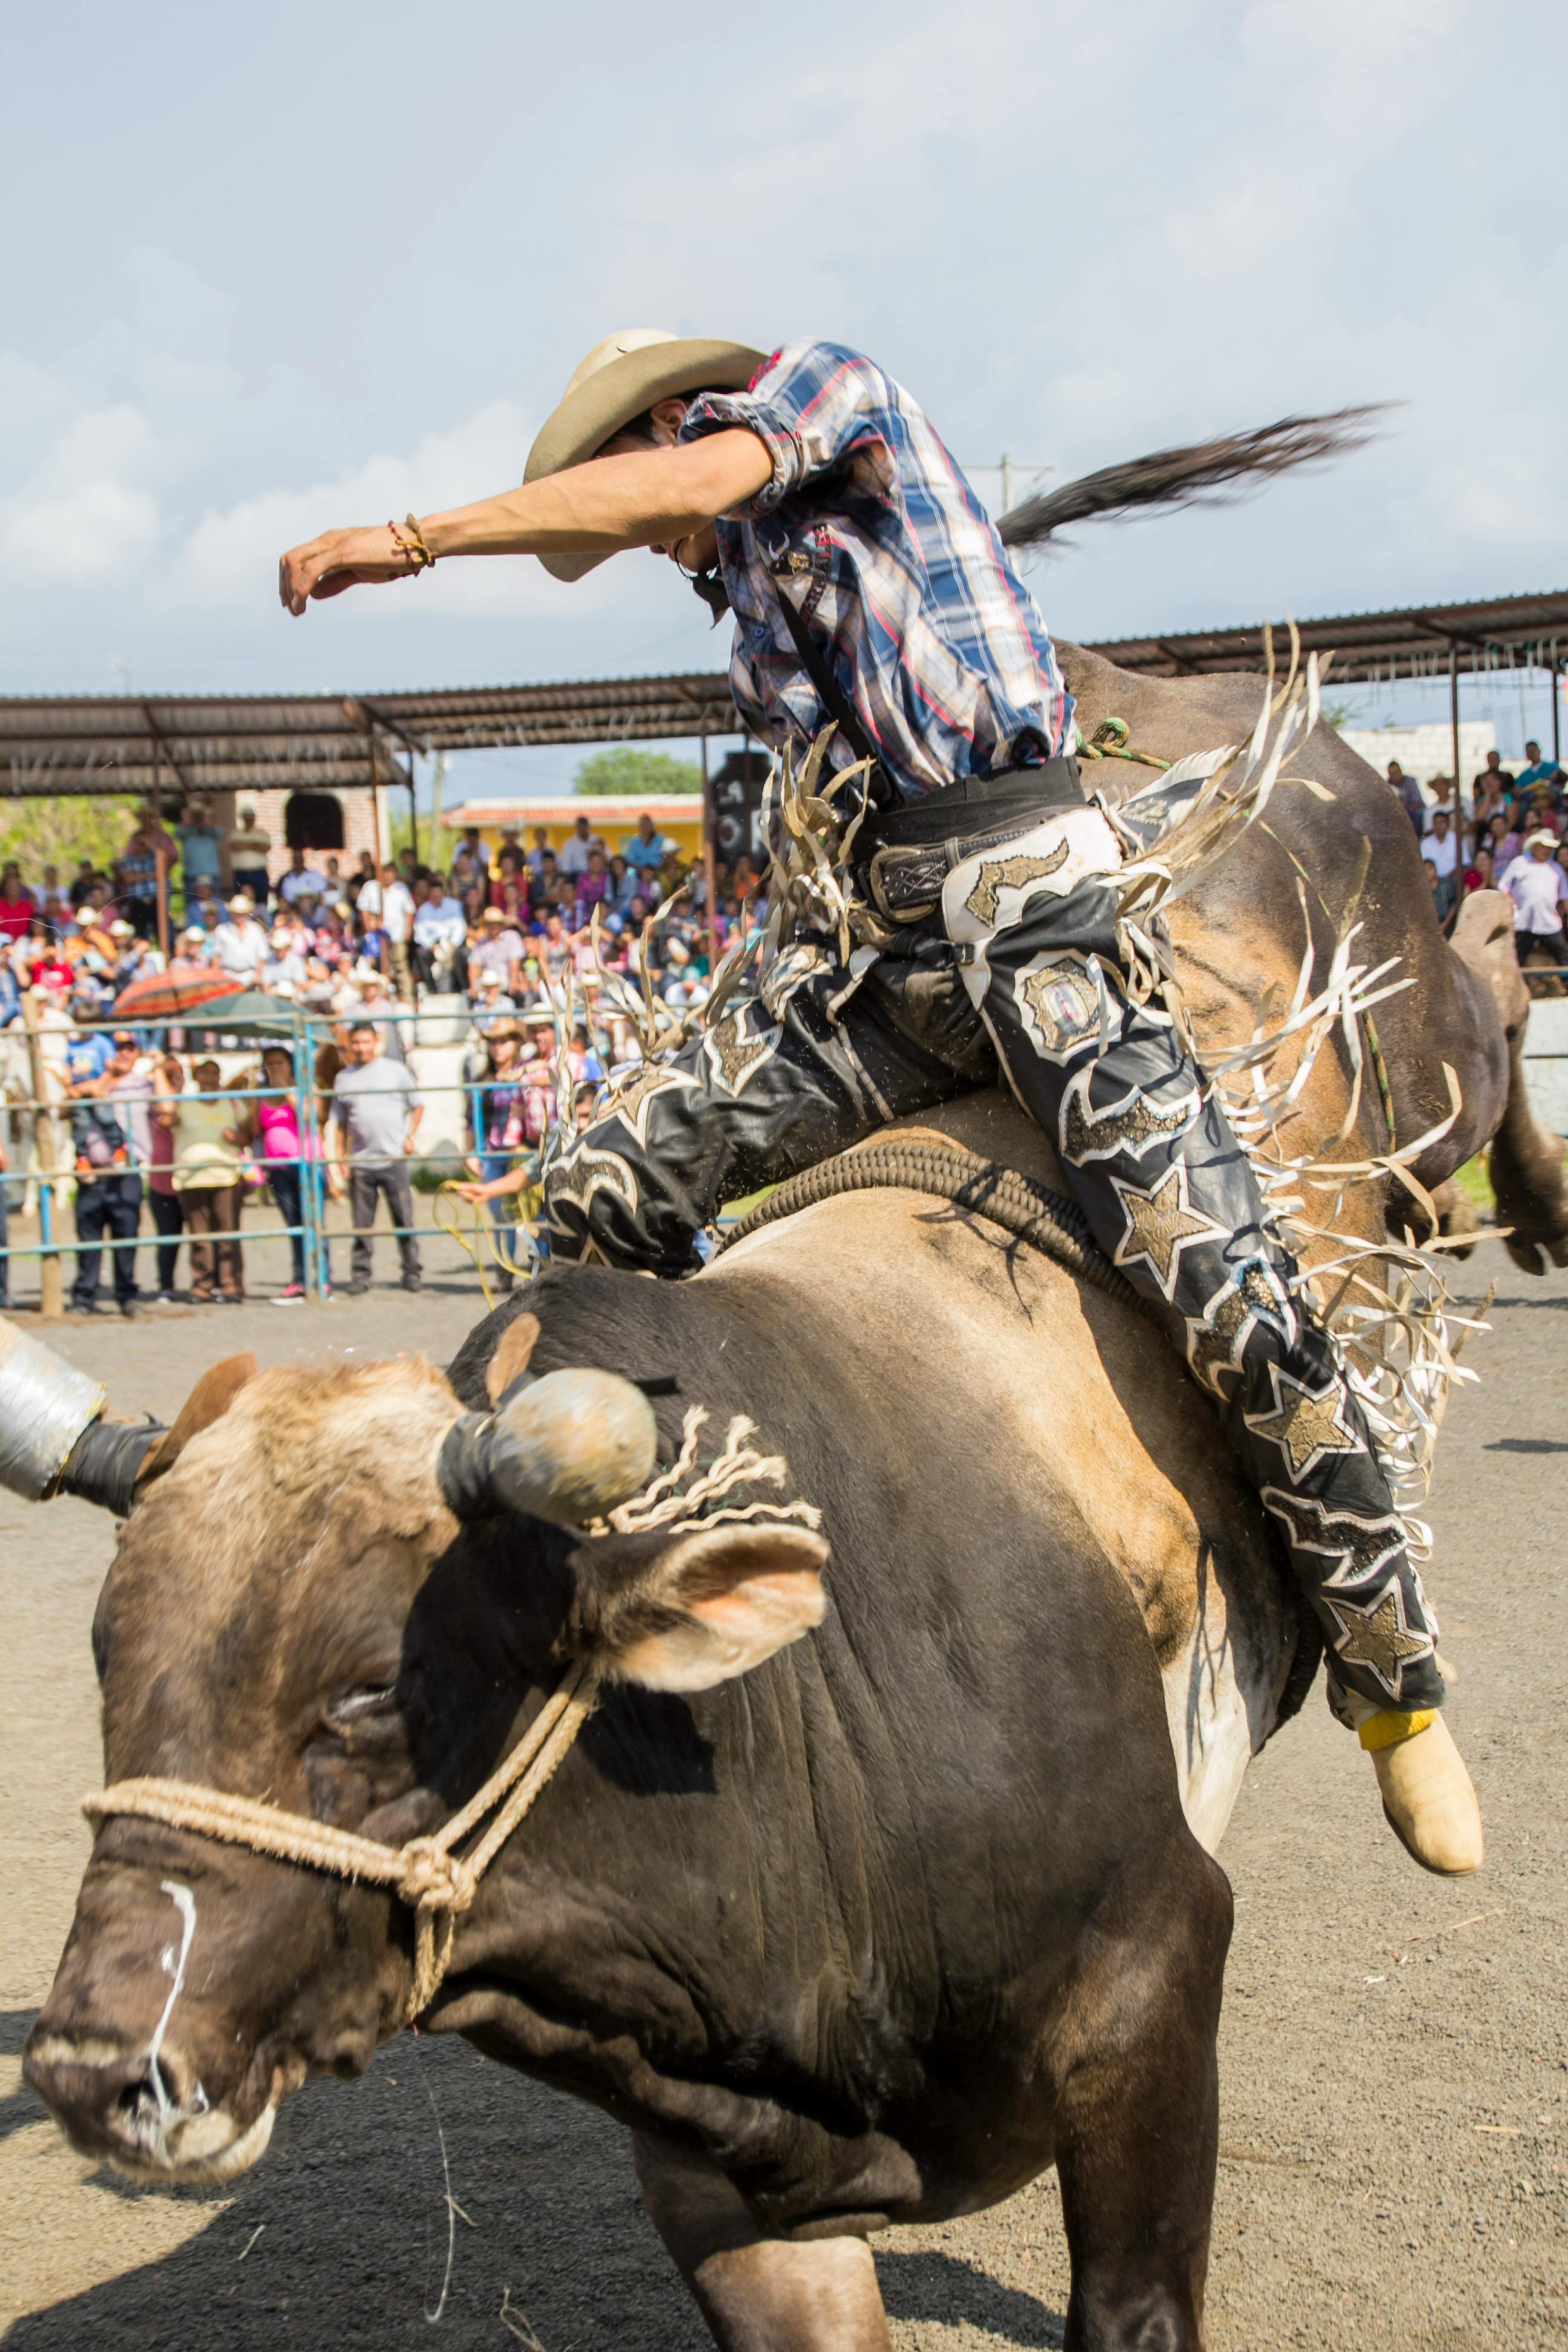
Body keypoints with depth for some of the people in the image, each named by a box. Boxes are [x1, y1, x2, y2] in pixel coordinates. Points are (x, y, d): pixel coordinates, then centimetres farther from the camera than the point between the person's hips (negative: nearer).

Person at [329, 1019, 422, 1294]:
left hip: (393, 1160, -1)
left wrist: (410, 1136, -1)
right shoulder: (344, 1078, 11)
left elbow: (417, 1106, 12)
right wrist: (339, 1161, 6)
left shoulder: (394, 1070, 6)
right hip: (360, 1163, 2)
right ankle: (361, 1275, 8)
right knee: (362, 1225, 3)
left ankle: (411, 1272, 7)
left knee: (404, 1220, 0)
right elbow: (340, 1124, 12)